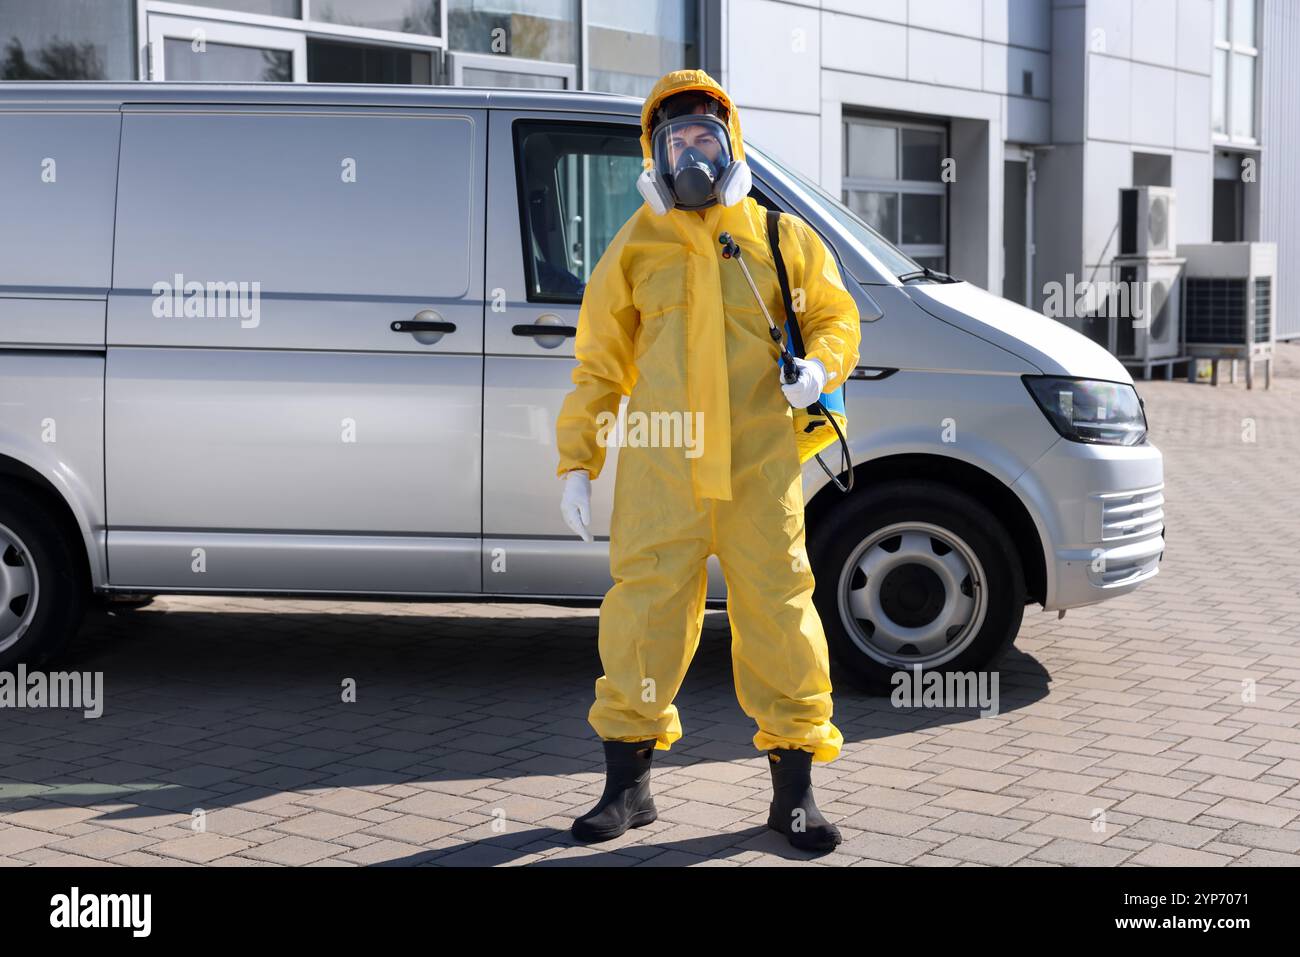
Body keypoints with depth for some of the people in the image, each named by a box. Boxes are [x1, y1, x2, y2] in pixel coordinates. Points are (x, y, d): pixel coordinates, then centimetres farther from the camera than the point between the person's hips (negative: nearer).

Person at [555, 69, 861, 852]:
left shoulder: (782, 239, 11)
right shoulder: (635, 249, 11)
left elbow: (835, 317, 15)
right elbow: (599, 365, 12)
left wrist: (818, 365, -9)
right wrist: (578, 463, 6)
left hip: (760, 468, 0)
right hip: (660, 470, 0)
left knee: (779, 611, 0)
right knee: (645, 610, 2)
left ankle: (795, 792, 12)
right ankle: (629, 786, 18)